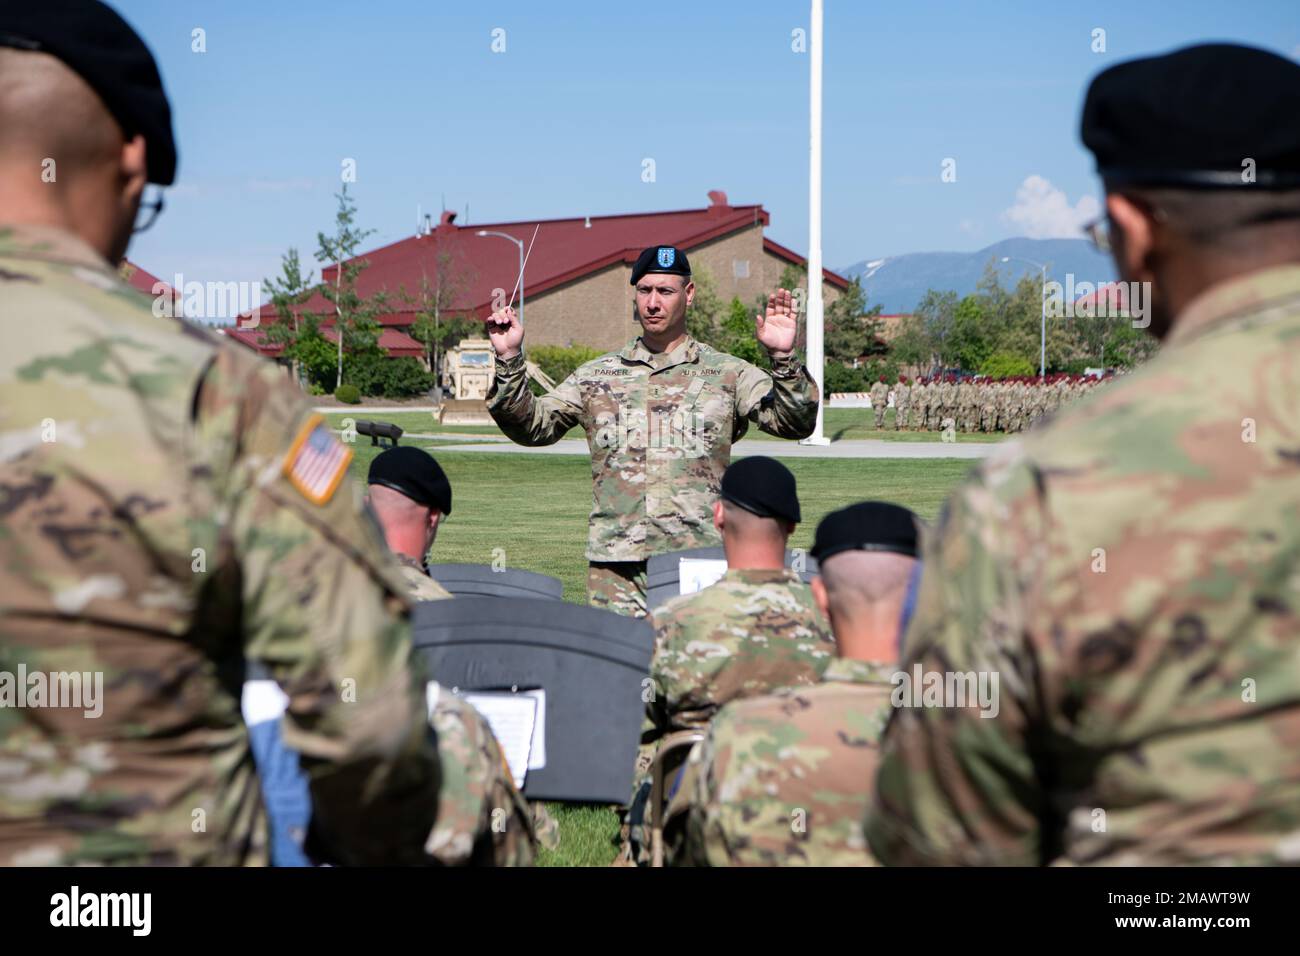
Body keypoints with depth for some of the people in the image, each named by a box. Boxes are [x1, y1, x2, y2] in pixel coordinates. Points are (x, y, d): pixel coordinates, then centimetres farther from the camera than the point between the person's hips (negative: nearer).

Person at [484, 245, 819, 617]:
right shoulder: (597, 376, 15)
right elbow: (532, 425, 11)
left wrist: (783, 358, -17)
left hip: (699, 562, -2)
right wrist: (509, 360, -2)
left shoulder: (728, 374, 8)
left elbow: (795, 423, -1)